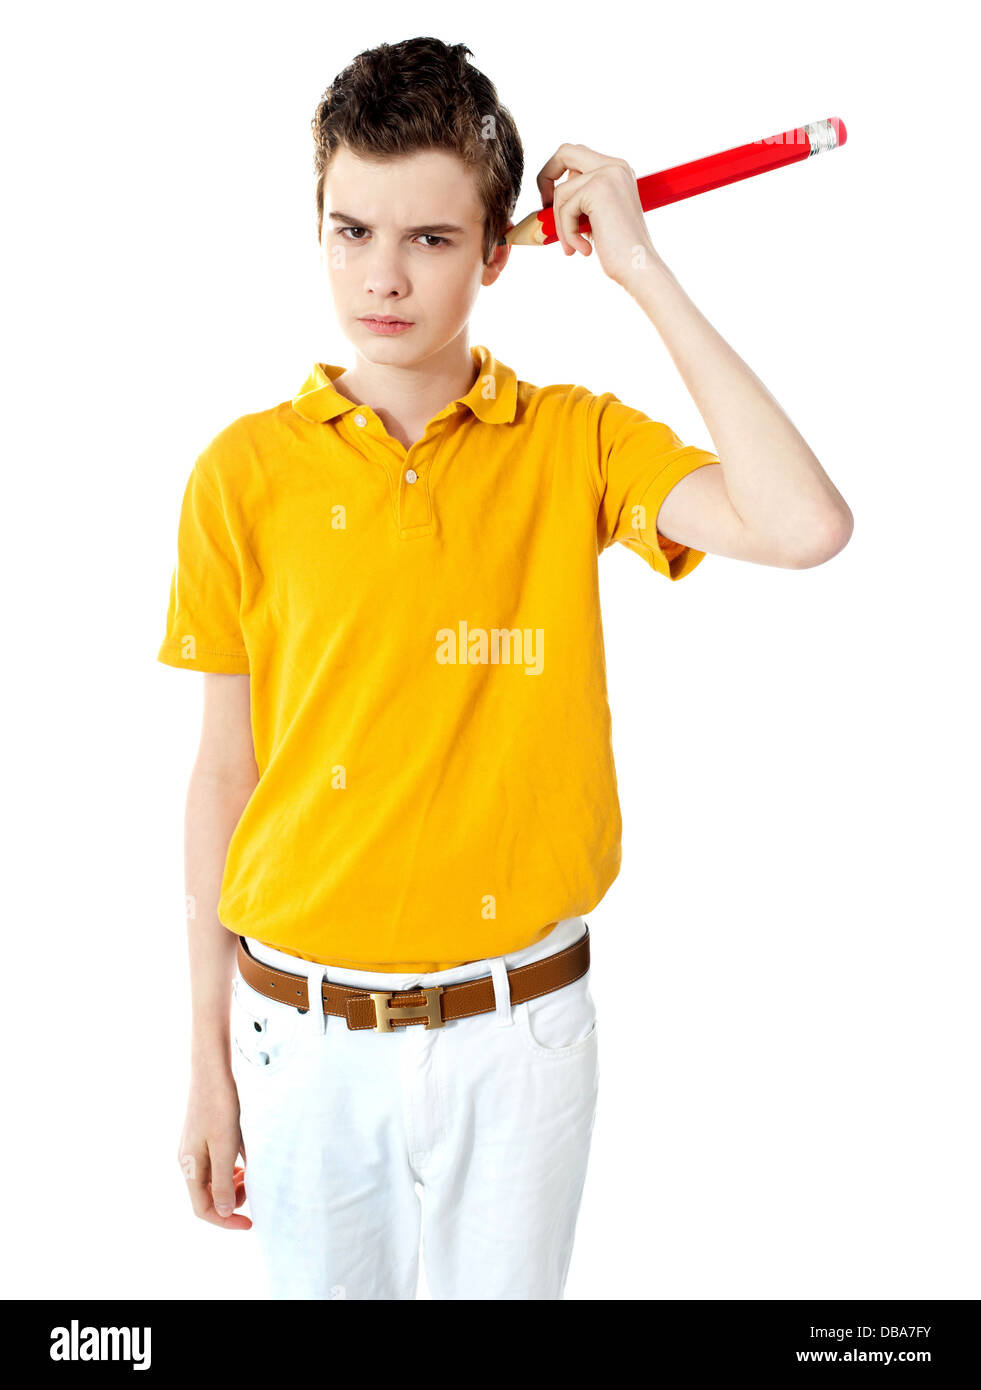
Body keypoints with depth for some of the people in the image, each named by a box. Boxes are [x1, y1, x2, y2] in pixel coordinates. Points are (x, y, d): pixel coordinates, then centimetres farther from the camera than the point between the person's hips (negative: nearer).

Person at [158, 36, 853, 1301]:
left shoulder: (573, 444, -5)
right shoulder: (246, 472, -5)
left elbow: (805, 528, -23)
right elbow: (225, 769, 0)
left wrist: (640, 269, -17)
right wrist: (208, 1055, 3)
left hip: (516, 1025, 0)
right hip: (304, 1032, 1)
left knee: (506, 1280, 20)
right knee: (321, 1280, 20)